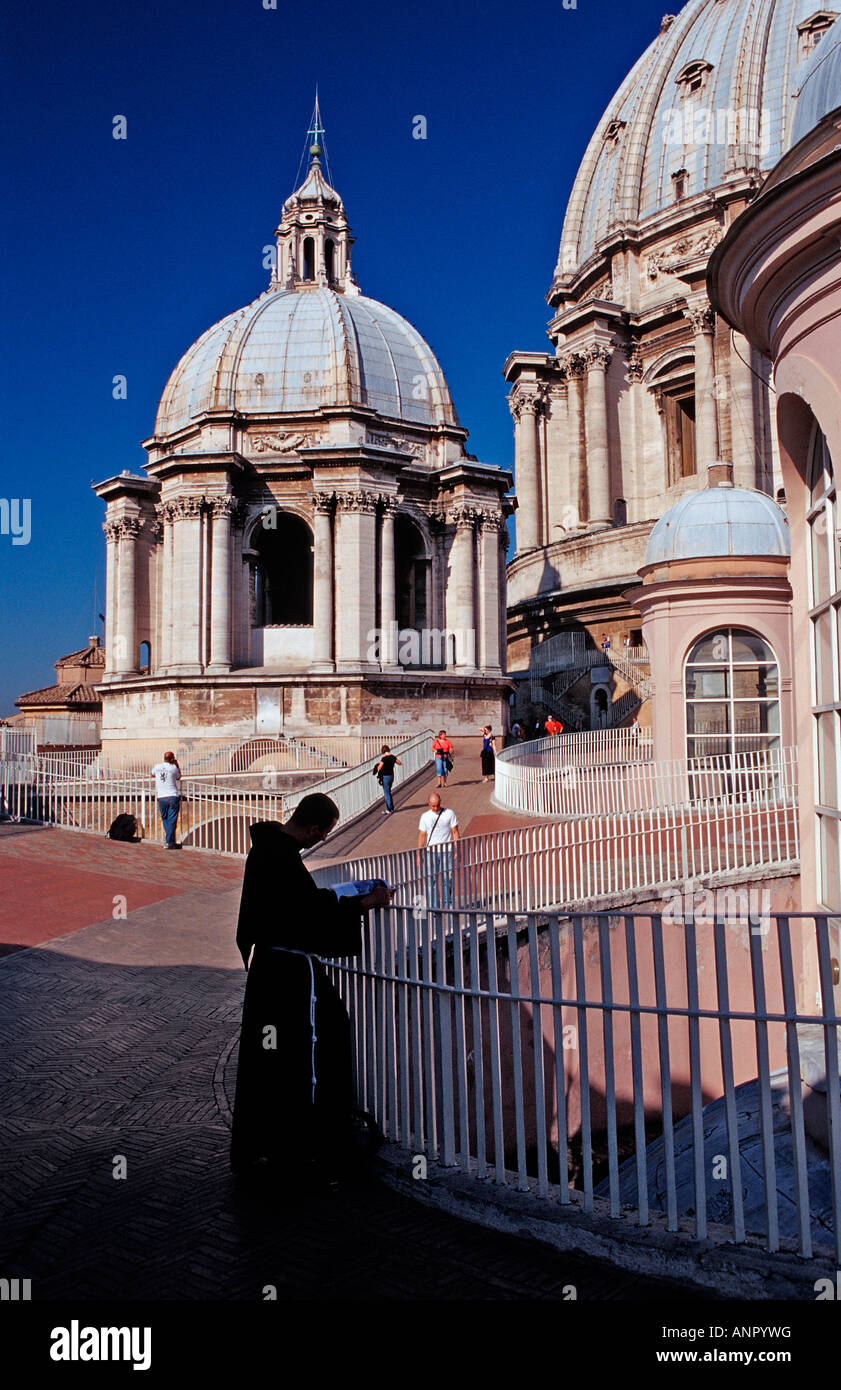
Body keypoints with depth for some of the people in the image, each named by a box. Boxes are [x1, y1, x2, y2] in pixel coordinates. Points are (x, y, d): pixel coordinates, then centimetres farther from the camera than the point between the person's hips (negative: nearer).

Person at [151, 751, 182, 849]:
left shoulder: (157, 766, 3)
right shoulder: (173, 768, -5)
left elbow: (153, 774, 27)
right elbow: (179, 777, 15)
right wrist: (176, 764, 18)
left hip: (161, 797, 3)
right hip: (173, 797, -3)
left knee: (165, 820, 14)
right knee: (172, 820, 0)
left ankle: (172, 841, 16)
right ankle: (169, 842, -3)